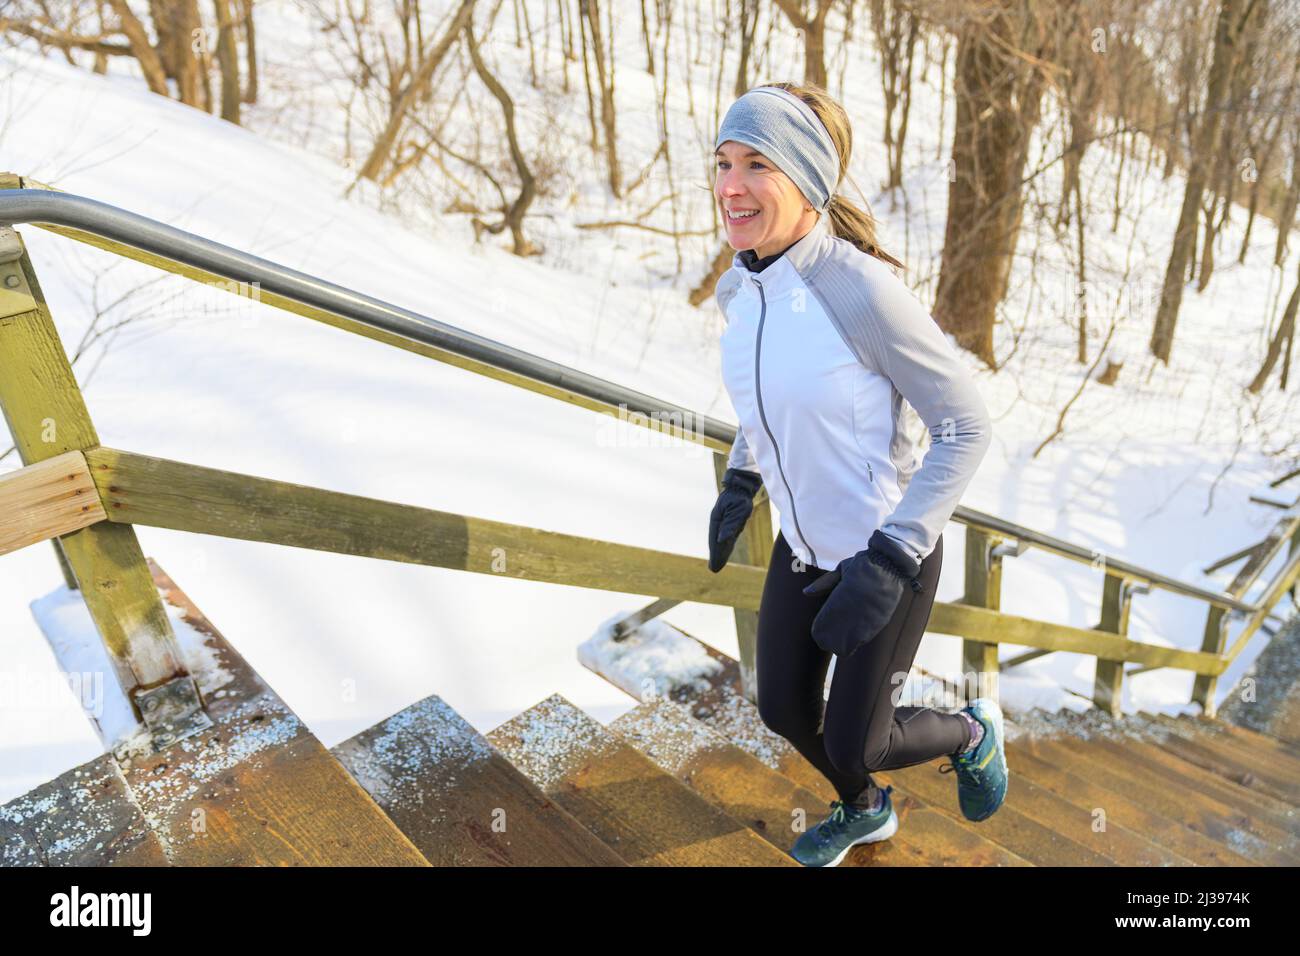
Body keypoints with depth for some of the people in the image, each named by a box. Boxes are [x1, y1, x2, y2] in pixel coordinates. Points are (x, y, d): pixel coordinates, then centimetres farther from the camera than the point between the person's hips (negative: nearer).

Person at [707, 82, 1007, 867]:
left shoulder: (862, 287, -29)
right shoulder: (741, 287, -7)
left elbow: (967, 426, -21)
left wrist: (888, 564, -26)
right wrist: (740, 484, 9)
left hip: (889, 551, -7)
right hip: (807, 539, 7)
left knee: (854, 744, 8)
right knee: (784, 710, 20)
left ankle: (970, 732, 43)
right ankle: (865, 811, 53)